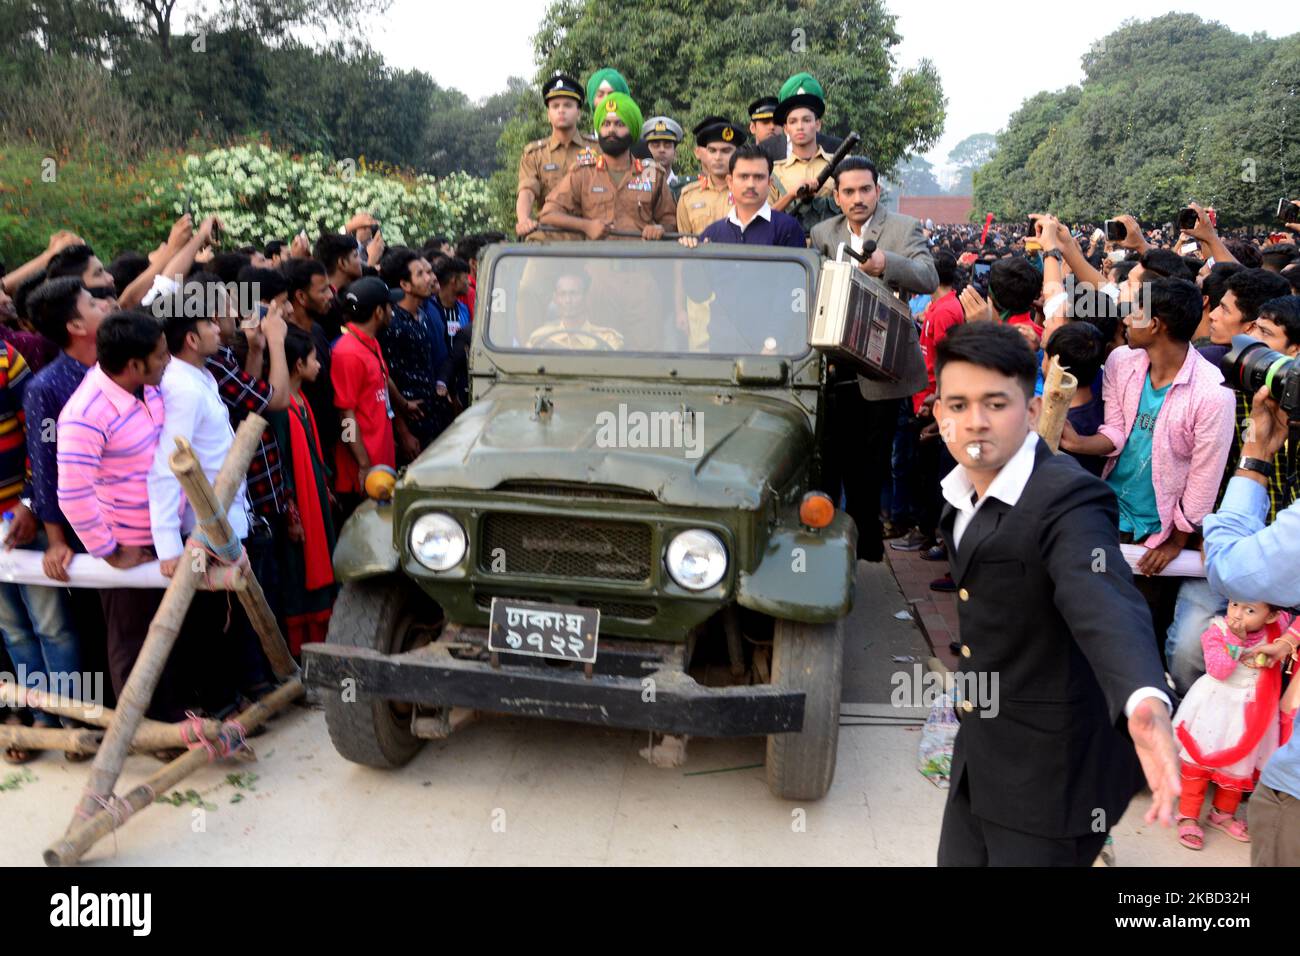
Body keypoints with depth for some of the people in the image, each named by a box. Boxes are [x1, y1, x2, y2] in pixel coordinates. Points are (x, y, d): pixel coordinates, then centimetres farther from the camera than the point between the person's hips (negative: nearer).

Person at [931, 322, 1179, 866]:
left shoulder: (1067, 499, -26)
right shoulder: (962, 490, -1)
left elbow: (1105, 604, -44)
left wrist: (1144, 702, -63)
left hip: (1052, 771, -7)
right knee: (959, 858, 19)